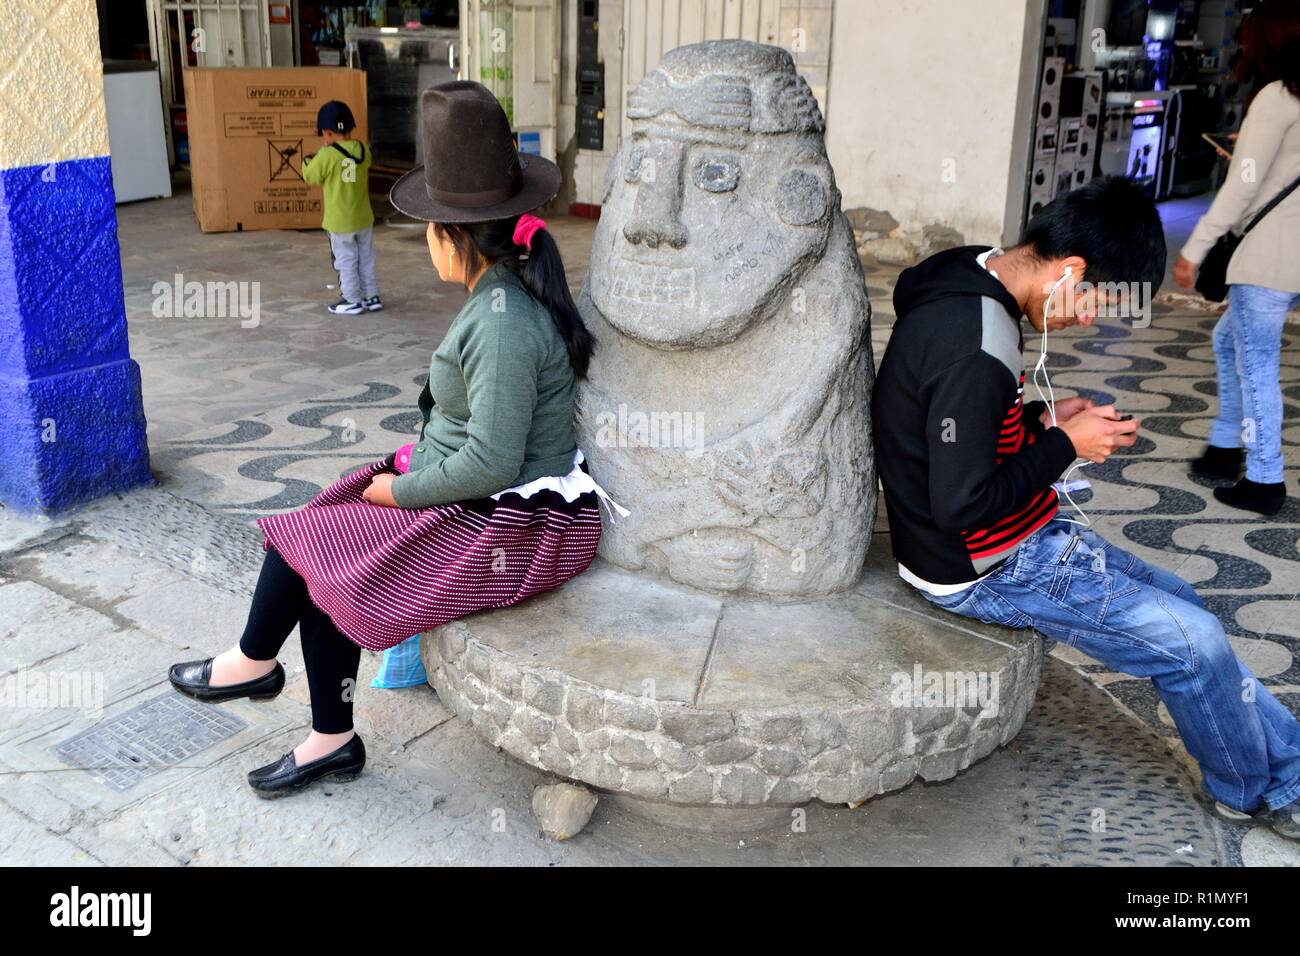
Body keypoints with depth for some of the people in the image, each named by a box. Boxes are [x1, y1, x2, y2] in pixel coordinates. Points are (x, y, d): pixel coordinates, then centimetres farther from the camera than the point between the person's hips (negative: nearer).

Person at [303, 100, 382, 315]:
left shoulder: (327, 155, -20)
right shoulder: (363, 149, -4)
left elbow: (311, 176, -8)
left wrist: (308, 162, 13)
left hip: (339, 222, -5)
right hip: (364, 218, 5)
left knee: (346, 262, 6)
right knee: (366, 259, 16)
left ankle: (352, 301, 10)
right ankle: (372, 296, 22)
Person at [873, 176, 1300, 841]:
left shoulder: (968, 287, 2)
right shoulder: (975, 346, -30)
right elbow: (963, 506, -28)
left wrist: (1044, 421, 1)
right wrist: (1064, 445, -16)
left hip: (1020, 536, 10)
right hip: (982, 569, -10)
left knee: (1180, 603, 14)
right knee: (1192, 640, -5)